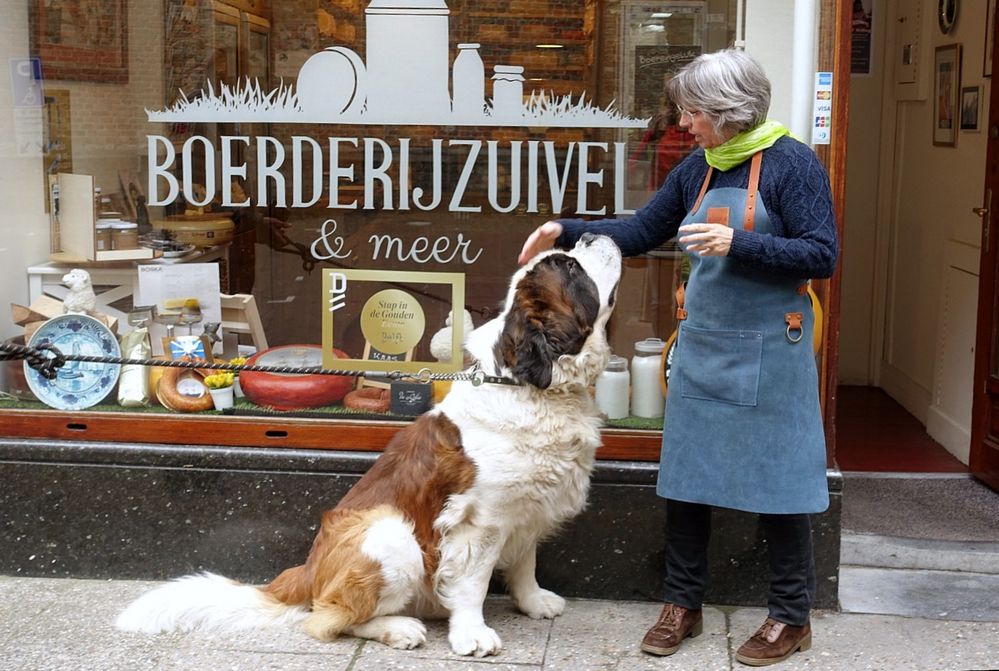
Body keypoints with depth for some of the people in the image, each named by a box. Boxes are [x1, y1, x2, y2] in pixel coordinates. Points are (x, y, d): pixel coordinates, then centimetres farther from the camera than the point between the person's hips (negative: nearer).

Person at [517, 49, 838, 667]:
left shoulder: (792, 163, -10)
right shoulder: (698, 168, 8)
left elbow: (822, 255, -14)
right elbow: (640, 231, 15)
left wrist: (738, 244, -23)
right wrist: (565, 232, 6)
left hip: (768, 353, -6)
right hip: (701, 345, 6)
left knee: (776, 480, 2)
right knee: (685, 477, 8)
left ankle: (792, 617, 17)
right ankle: (684, 604, 23)